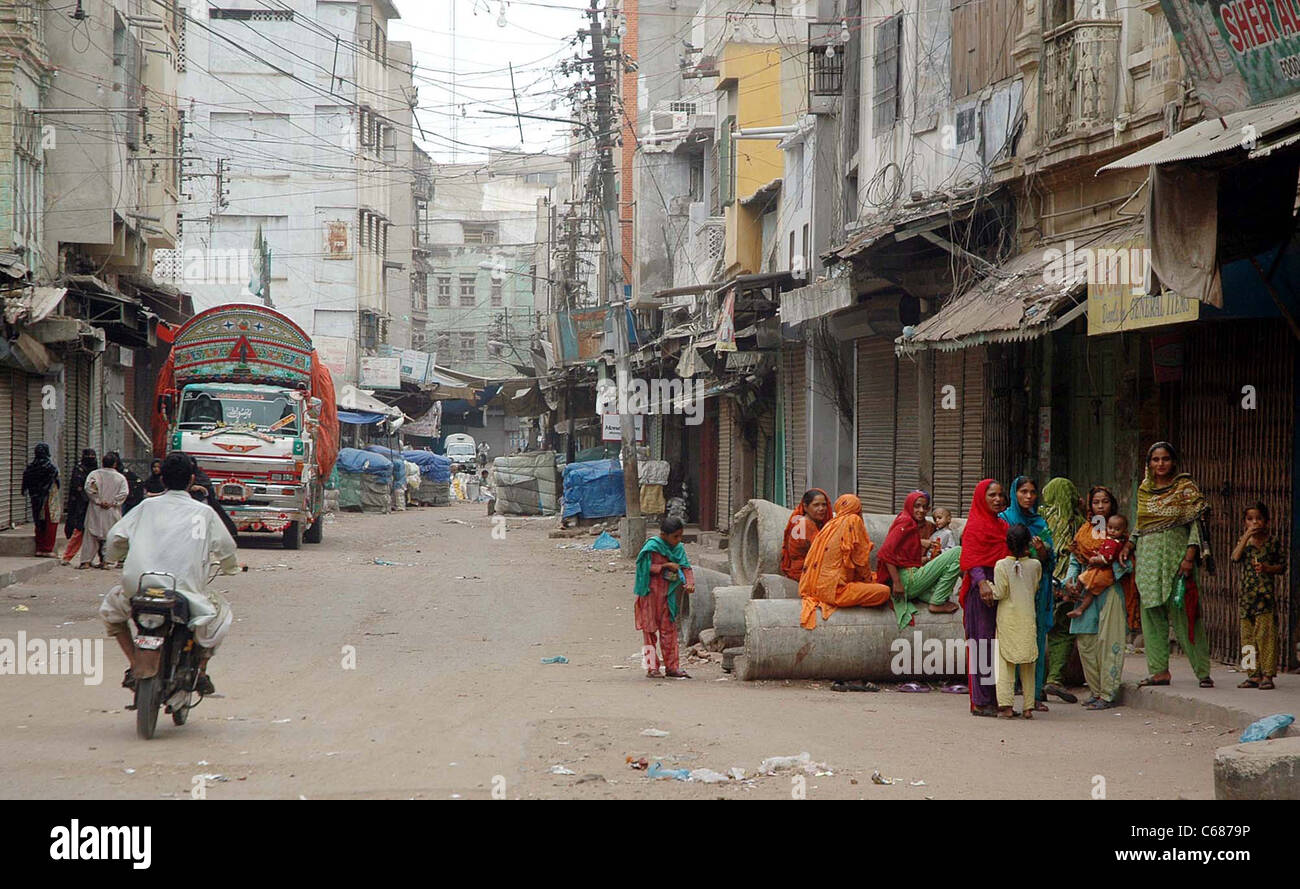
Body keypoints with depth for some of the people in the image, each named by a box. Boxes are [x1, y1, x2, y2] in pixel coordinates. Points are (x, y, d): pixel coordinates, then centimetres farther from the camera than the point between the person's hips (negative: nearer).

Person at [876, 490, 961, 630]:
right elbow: (886, 553, -19)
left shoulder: (914, 525, 21)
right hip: (908, 580, -11)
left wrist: (929, 559, 9)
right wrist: (897, 583, -23)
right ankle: (937, 603, -10)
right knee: (957, 552, -12)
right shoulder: (906, 522, -8)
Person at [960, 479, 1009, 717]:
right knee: (983, 642, -7)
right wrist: (982, 583, -27)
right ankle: (980, 702, -4)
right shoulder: (975, 525, -5)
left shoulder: (1002, 525, 18)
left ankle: (997, 699, 10)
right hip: (982, 589, -8)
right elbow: (971, 559, -14)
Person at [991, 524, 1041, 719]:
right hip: (1028, 617, 2)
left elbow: (1000, 593, -12)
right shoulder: (1035, 565, -3)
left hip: (1007, 618, -2)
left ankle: (1006, 705, -6)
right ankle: (1028, 706, 10)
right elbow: (1035, 588, 7)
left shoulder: (1001, 565, -9)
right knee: (1028, 664, 9)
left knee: (1005, 661, 2)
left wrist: (989, 592, 6)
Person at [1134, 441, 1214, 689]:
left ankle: (1203, 671, -5)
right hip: (1148, 555, 5)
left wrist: (1189, 557, -15)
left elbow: (1196, 523, -6)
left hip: (1175, 552, -5)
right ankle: (1159, 670, 4)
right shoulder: (1144, 489, 13)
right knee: (1152, 613, 1)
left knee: (1184, 613, -8)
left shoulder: (1185, 488, -2)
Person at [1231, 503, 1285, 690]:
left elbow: (1282, 566, 6)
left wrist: (1267, 568, -12)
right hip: (1246, 593, 4)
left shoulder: (1273, 541, 4)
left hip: (1266, 593, -4)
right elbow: (1235, 557, -6)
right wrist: (1246, 537, -11)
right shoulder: (1243, 540, 12)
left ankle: (1267, 675, -8)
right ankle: (1254, 674, 8)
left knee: (1265, 634, -9)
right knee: (1248, 635, 3)